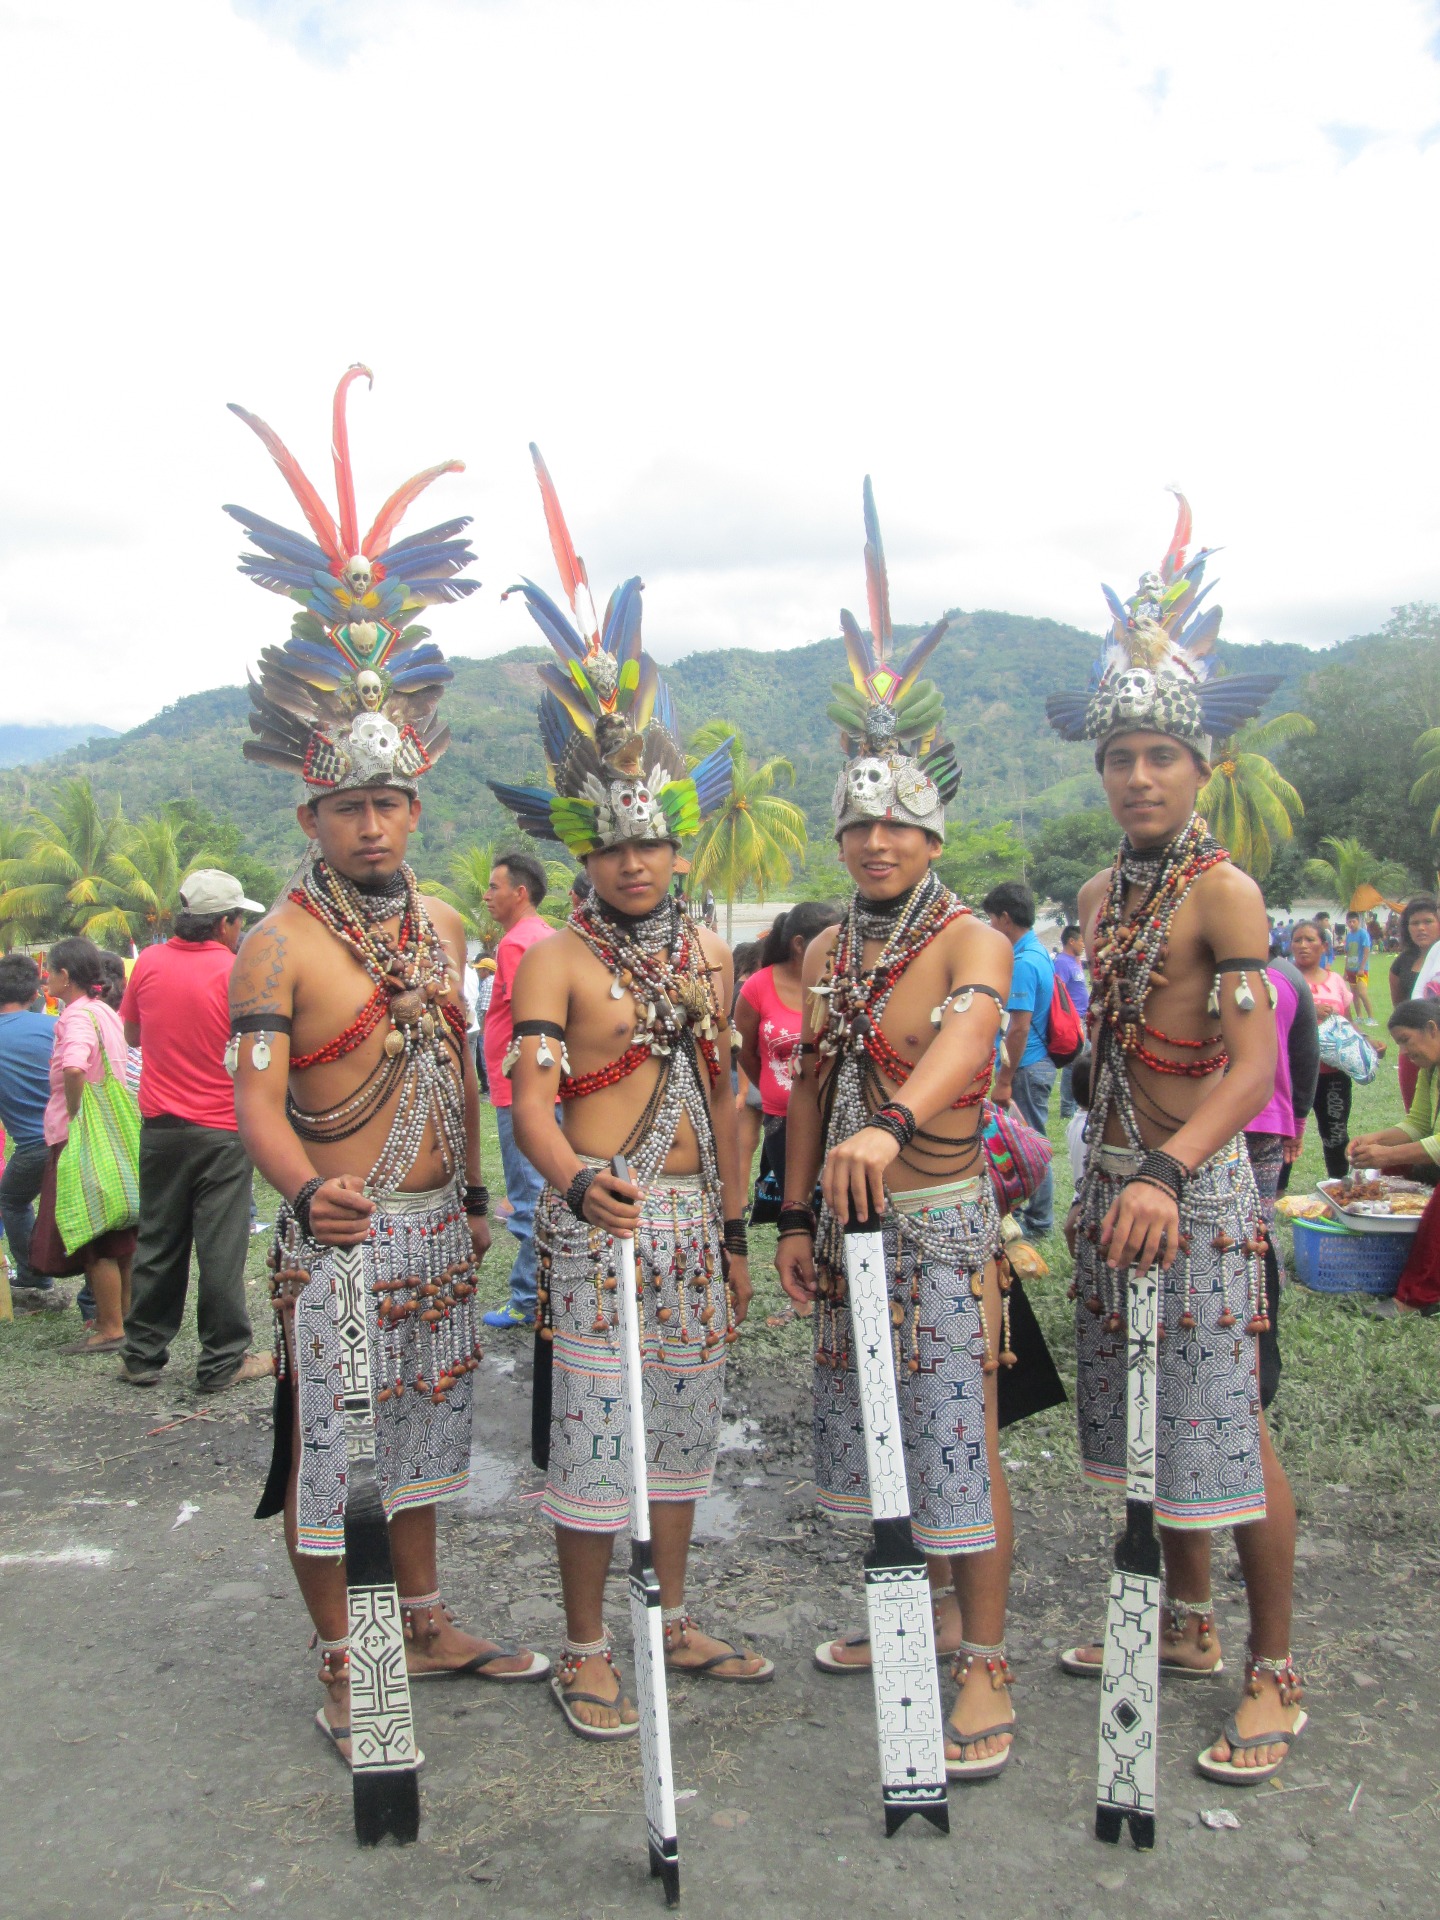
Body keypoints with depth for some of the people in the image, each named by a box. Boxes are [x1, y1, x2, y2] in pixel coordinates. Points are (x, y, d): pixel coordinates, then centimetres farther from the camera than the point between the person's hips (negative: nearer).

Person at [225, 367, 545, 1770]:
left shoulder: (441, 922, 7)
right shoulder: (279, 944, -12)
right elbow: (255, 1098, -19)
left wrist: (475, 1196, 14)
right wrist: (308, 1192, -37)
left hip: (439, 1232, 6)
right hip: (338, 1237, -6)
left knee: (420, 1428, 19)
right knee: (328, 1445, 5)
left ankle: (426, 1625, 35)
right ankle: (341, 1666, 22)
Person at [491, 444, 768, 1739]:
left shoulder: (708, 953, 10)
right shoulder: (559, 959, -8)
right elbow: (531, 1100, -18)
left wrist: (737, 1229, 13)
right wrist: (578, 1184, -37)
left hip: (690, 1217, 6)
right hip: (598, 1219, -6)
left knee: (684, 1423, 15)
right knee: (595, 1430, 0)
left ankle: (670, 1620, 32)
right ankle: (587, 1651, 17)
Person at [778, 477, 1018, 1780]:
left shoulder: (973, 940, -12)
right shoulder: (826, 953, 9)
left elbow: (964, 1036, -33)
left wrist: (894, 1124, -51)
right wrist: (795, 1217, 10)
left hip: (939, 1219, -7)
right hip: (848, 1220, 7)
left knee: (961, 1438, -2)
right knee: (870, 1428, 18)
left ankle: (986, 1667, 13)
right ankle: (922, 1611, 37)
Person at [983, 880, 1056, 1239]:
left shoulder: (1023, 962, -20)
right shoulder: (1038, 952, 11)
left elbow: (1020, 1028, -23)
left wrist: (1004, 1080, -19)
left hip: (1026, 1067, -10)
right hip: (1039, 1061, 10)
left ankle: (1036, 1222, 9)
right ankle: (1038, 1215, 26)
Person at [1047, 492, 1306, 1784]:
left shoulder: (1225, 892, -13)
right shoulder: (1102, 895, 11)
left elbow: (1256, 1063, -22)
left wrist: (1169, 1172, -35)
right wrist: (1095, 1181, 17)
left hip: (1198, 1190, -7)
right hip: (1113, 1181, 7)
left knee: (1229, 1430, 0)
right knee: (1150, 1415, 17)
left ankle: (1275, 1675, 16)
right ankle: (1185, 1624, 34)